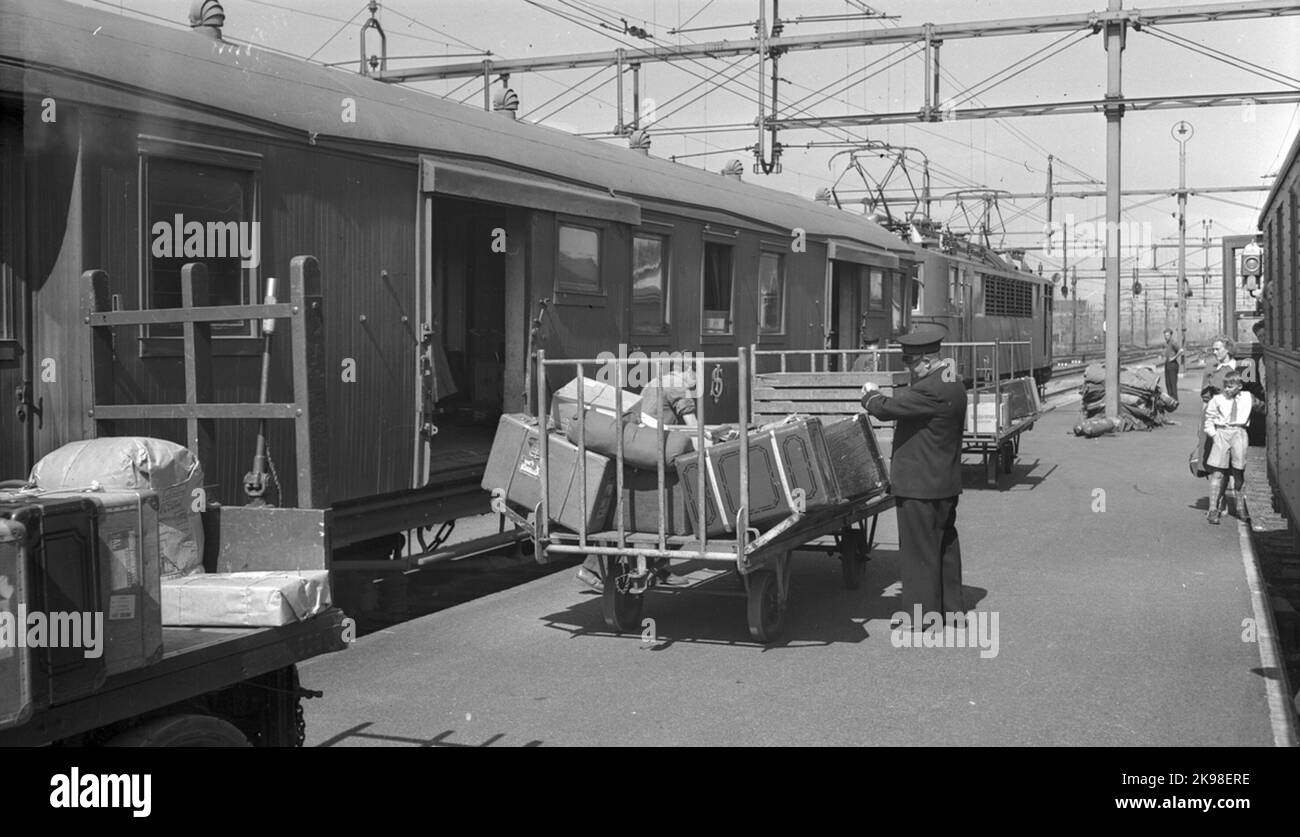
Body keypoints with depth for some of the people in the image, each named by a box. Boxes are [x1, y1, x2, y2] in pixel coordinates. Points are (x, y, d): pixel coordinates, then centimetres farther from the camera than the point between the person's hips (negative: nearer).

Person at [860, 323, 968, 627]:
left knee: (920, 551, 0)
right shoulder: (954, 385, 9)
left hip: (919, 487, -10)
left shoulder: (931, 390, -25)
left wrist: (870, 396, -1)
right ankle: (952, 608, 30)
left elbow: (886, 409, -20)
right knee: (945, 544, 19)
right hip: (946, 483, 10)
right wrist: (882, 397, 2)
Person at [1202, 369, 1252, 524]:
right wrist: (1213, 434, -1)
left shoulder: (1247, 398, 10)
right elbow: (1209, 418, 7)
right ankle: (1213, 509, -5)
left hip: (1239, 432, 2)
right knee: (1217, 472, -6)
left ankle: (1240, 508, 18)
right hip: (1221, 432, -2)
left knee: (1239, 473, 5)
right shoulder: (1218, 399, 3)